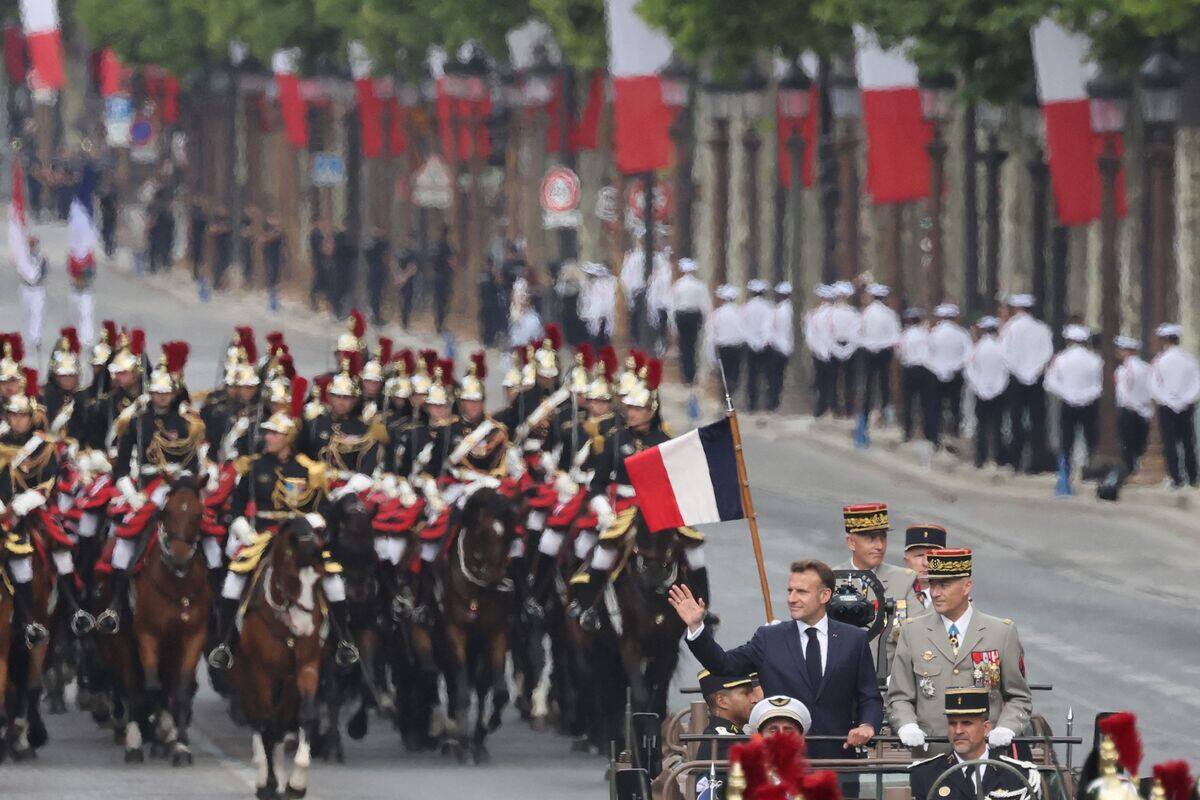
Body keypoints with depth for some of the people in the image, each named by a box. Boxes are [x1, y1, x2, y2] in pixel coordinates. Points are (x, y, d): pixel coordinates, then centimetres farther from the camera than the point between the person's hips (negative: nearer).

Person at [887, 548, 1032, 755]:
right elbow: (899, 698, 12)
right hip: (929, 753, 2)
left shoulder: (1003, 633, 9)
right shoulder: (912, 632, 12)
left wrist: (1005, 729, -7)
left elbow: (1019, 698, 12)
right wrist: (907, 727, -8)